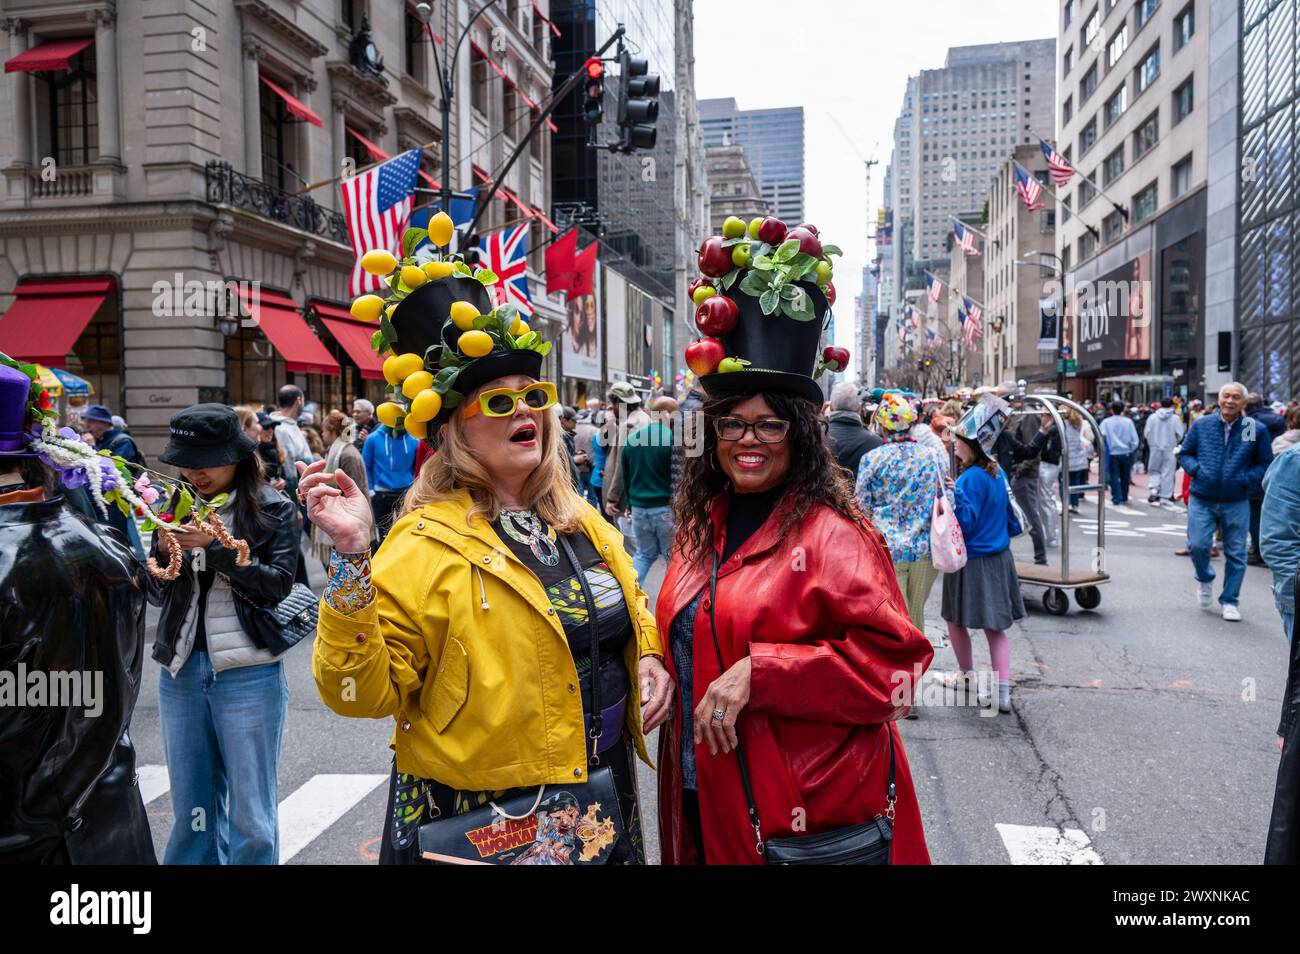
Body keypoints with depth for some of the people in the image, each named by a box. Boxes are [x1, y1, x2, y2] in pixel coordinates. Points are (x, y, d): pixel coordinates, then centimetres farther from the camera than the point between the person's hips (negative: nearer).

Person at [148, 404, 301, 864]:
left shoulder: (273, 509, -4)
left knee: (250, 818, 3)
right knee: (191, 814, 15)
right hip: (181, 670, 5)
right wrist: (163, 553, -10)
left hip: (248, 674, -4)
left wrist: (217, 547, -20)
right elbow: (157, 594, 10)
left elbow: (278, 585, -12)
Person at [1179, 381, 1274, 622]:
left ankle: (1229, 601, 20)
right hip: (1201, 500, 0)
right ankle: (1204, 579, 25)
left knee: (1236, 553, 5)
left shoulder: (1256, 430, -1)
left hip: (1237, 503, 0)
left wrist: (1247, 480, -11)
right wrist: (1196, 469, -9)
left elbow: (1265, 464, 6)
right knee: (1197, 545, -8)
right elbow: (1185, 453, 10)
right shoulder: (1200, 425, 2)